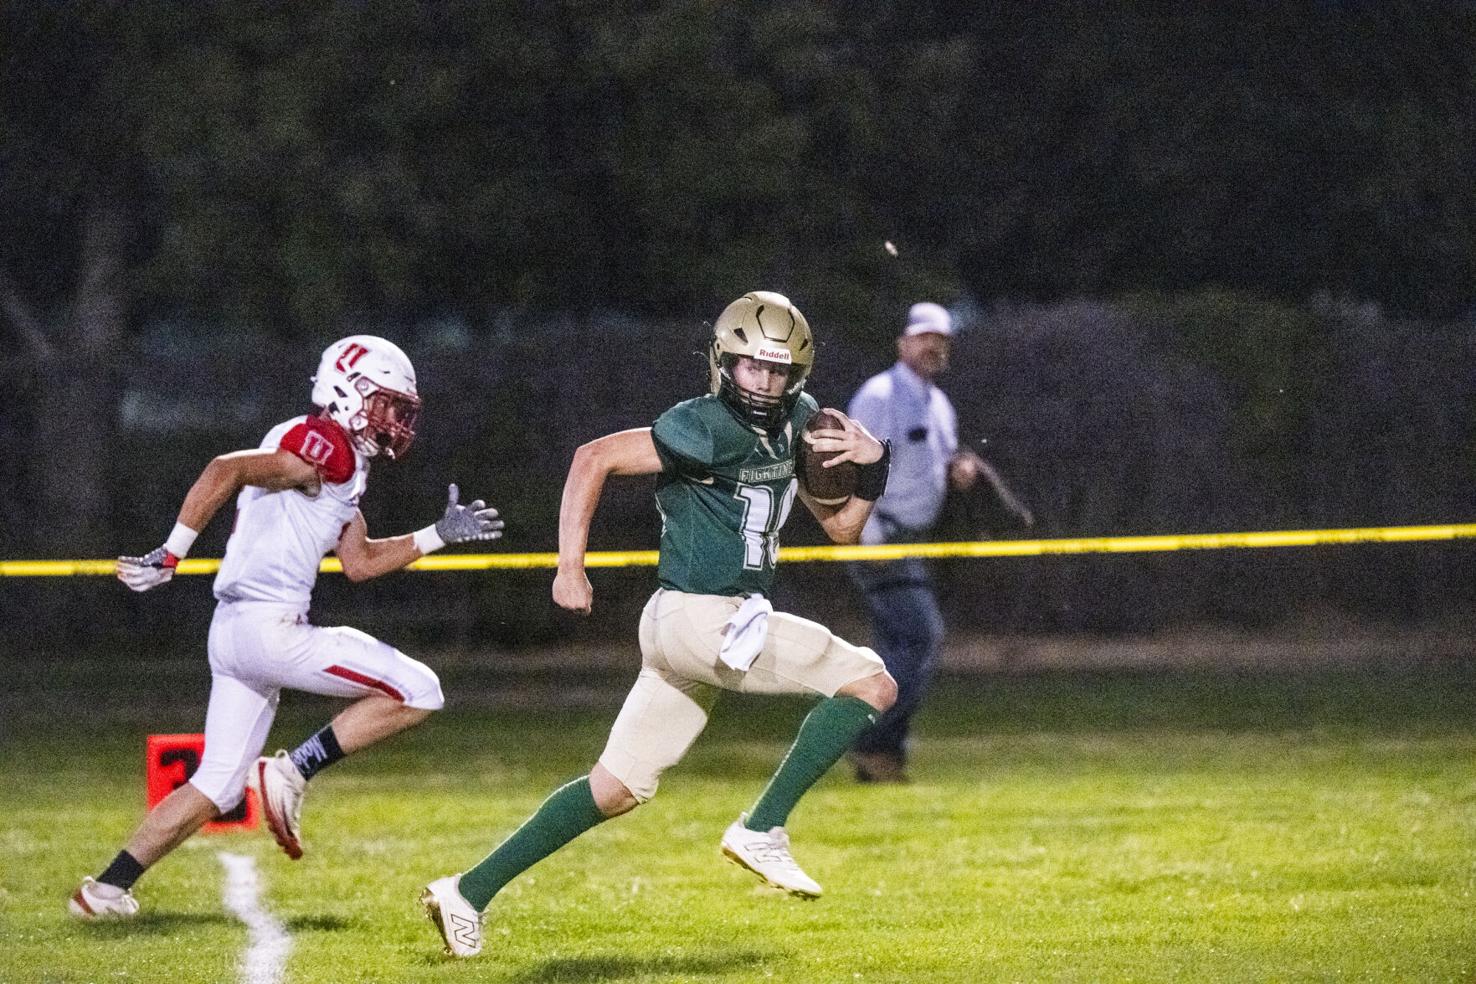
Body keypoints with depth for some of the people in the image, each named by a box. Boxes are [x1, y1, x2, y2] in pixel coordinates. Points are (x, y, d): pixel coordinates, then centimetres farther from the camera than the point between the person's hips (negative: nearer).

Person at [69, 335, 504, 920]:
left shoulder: (337, 465, 21)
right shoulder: (323, 446, -10)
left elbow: (359, 562, 27)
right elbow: (226, 471, -21)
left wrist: (439, 536, 23)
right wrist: (169, 558, -21)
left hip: (232, 632, 10)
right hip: (269, 626, -10)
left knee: (216, 788, 15)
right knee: (416, 693, -5)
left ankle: (107, 888, 14)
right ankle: (294, 772, -7)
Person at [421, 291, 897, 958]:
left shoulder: (793, 425, 13)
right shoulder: (707, 428, -13)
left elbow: (842, 527, 19)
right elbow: (595, 458, -14)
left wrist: (871, 468, 0)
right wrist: (570, 566, -17)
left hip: (718, 625, 9)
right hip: (700, 618, -9)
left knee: (615, 789, 11)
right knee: (871, 682, -7)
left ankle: (468, 893, 10)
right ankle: (761, 830, -6)